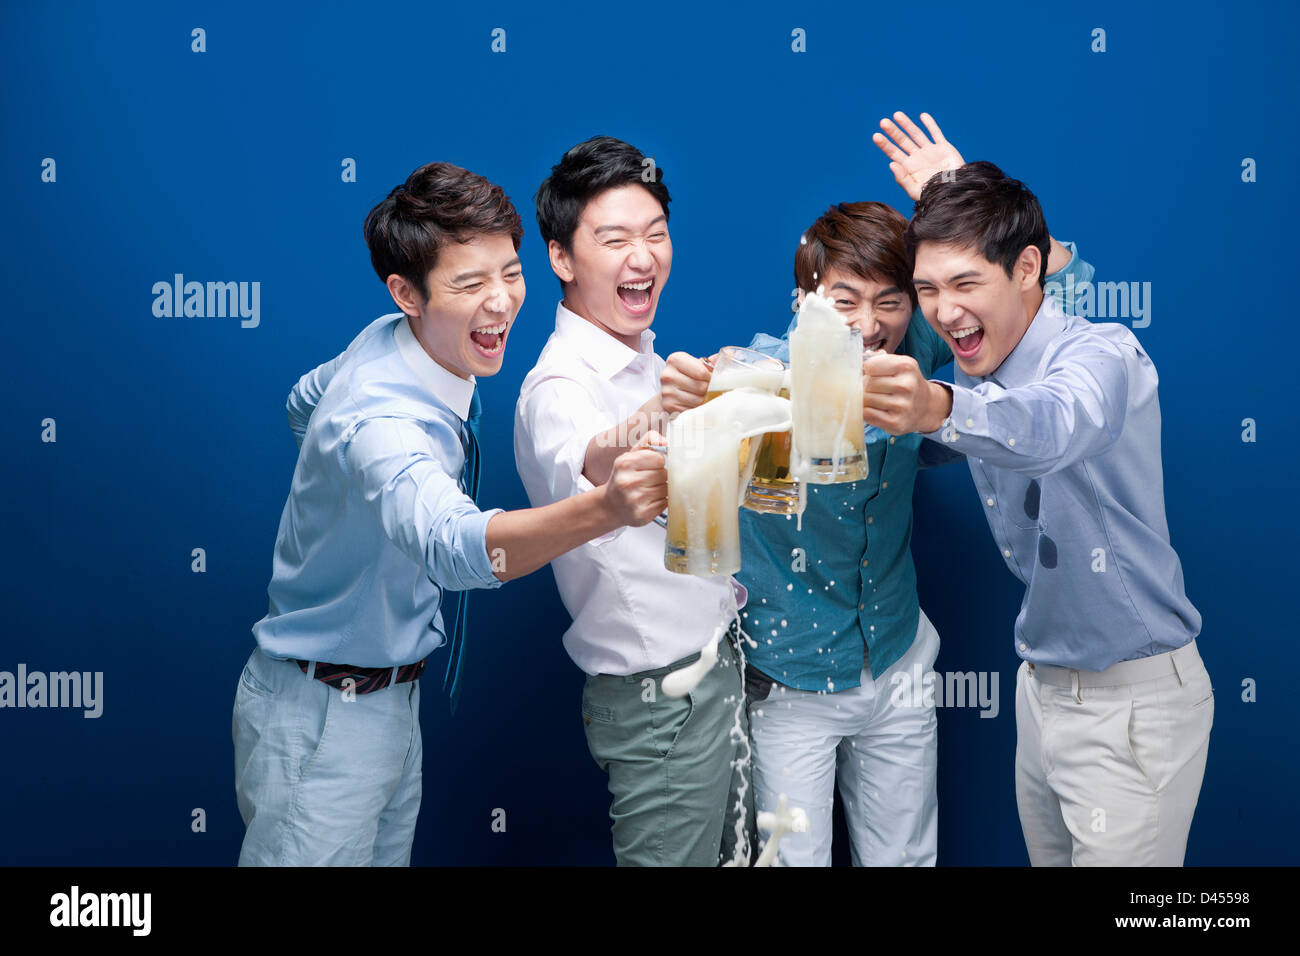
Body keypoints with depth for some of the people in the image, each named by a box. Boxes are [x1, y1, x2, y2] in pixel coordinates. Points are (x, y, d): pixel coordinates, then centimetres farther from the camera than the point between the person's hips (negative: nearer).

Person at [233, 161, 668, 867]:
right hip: (322, 721, -9)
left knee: (388, 855, 20)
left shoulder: (390, 341, -4)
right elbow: (456, 545, -53)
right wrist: (604, 510, -68)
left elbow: (305, 400, 17)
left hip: (393, 697, 9)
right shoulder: (379, 422, -33)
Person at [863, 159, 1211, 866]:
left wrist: (938, 408, -61)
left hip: (1132, 700, -8)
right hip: (1042, 685, 8)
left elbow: (1050, 426, -43)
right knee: (1048, 857, 16)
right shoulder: (972, 374, 5)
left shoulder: (1100, 353, -19)